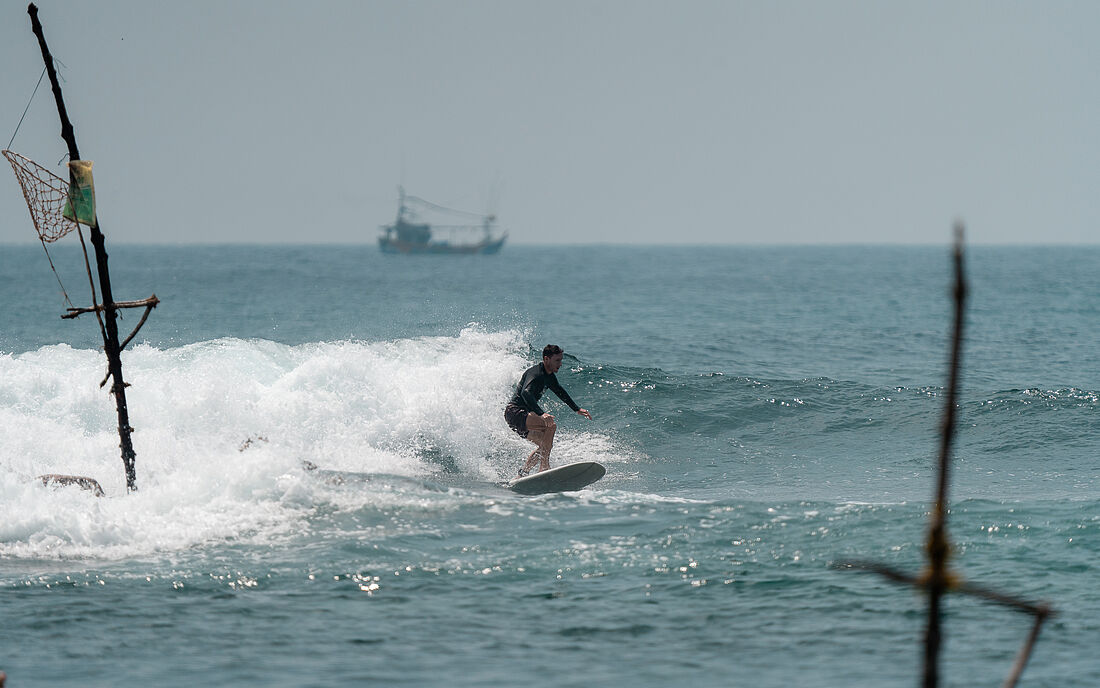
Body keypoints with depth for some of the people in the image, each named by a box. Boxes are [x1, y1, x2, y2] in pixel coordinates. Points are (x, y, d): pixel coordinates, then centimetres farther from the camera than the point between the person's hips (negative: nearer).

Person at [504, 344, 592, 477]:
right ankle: (544, 466, -27)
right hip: (514, 411, -10)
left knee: (546, 445, 12)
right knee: (551, 425, -25)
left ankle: (523, 473, 11)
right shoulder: (535, 373, -17)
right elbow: (526, 393, -34)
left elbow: (560, 393, 32)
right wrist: (542, 414, -45)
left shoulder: (550, 377, 13)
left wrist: (577, 409, 35)